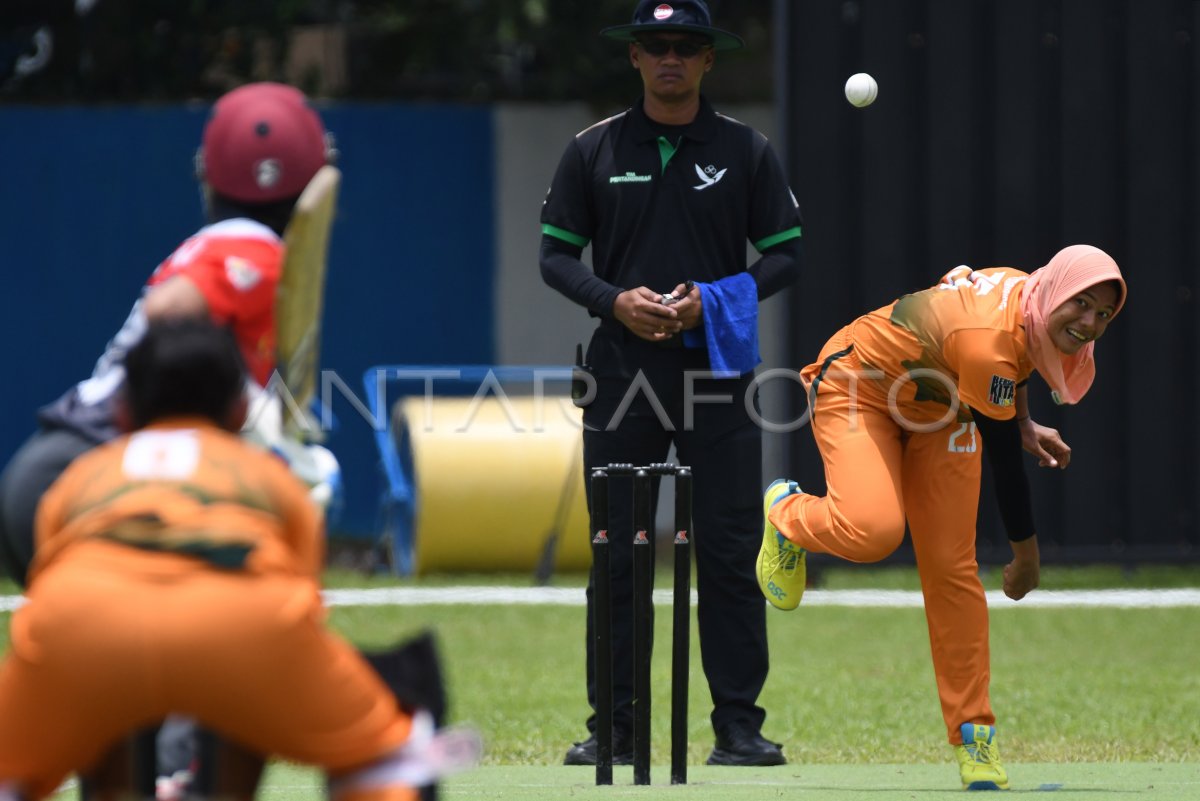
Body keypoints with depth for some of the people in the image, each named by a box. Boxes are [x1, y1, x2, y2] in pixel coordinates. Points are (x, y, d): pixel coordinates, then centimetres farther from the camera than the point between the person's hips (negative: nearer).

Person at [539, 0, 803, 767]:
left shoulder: (746, 150, 5)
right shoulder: (594, 150, 6)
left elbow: (786, 255, 4)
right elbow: (556, 253, 8)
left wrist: (709, 301, -11)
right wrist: (615, 301, -10)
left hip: (717, 366, -1)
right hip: (622, 372, 1)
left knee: (730, 552, -3)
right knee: (616, 553, 1)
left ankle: (739, 725, 1)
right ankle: (612, 727, 5)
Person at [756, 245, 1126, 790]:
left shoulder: (1029, 298, -14)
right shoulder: (987, 338, -39)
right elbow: (1004, 460, -29)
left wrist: (1024, 426, 7)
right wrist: (1026, 555, -18)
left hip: (938, 407, 7)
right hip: (857, 389, -7)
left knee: (951, 569, -3)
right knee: (873, 530, -32)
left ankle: (974, 737, 1)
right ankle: (787, 514, 5)